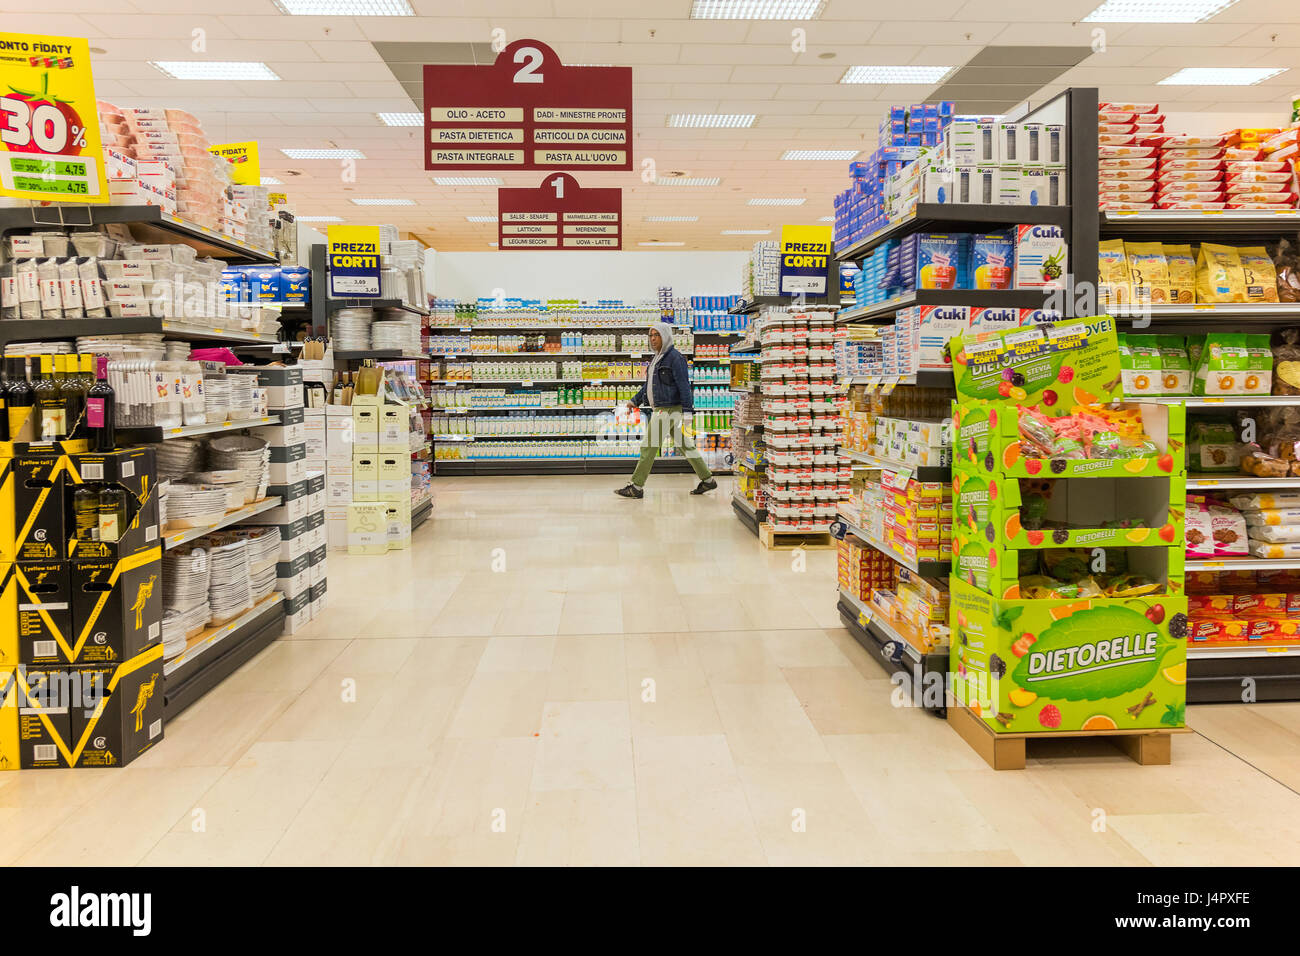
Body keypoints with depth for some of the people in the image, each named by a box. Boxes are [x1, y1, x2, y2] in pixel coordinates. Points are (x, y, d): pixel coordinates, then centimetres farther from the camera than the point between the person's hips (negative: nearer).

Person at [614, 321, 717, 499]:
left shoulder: (675, 358, -12)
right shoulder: (657, 358, 17)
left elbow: (684, 386, -17)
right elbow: (649, 384, 26)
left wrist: (687, 411, -21)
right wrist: (635, 401, 20)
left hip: (669, 409, -10)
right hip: (660, 409, 10)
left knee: (649, 446, -7)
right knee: (684, 445, 13)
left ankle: (636, 487, -1)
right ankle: (707, 480, 20)